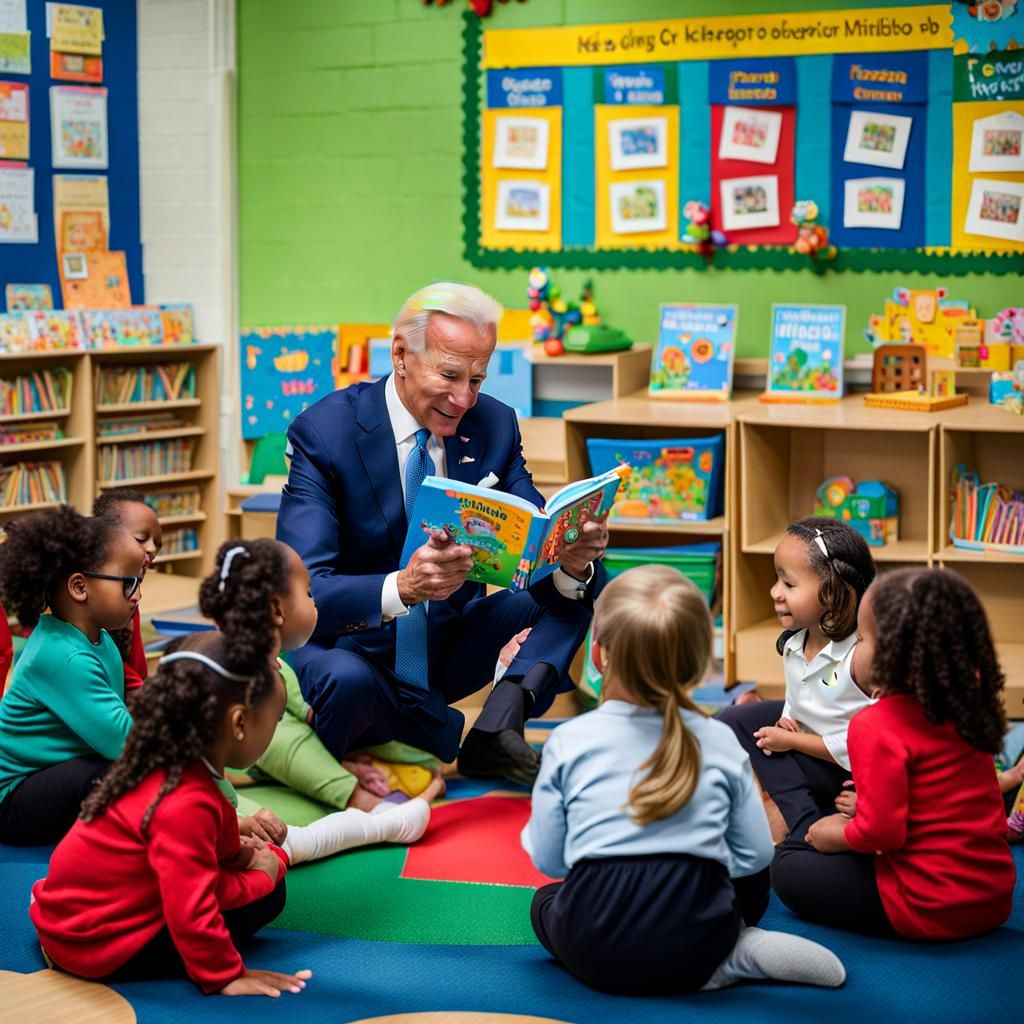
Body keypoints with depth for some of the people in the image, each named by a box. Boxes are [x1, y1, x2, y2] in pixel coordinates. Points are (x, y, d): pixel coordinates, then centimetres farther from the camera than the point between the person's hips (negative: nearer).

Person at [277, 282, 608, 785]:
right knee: (345, 678, -38)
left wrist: (572, 563, -30)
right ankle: (449, 735, -7)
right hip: (354, 648, -5)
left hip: (449, 646, 5)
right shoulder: (323, 432, -17)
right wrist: (401, 587, -45)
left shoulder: (494, 425, -3)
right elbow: (301, 590, -26)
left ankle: (499, 724, -22)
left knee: (576, 586, -8)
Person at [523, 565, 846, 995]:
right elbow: (756, 856, 4)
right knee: (752, 882, 36)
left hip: (595, 952, -4)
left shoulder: (569, 741, -3)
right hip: (698, 944, 4)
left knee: (544, 900, 32)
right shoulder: (719, 741, 2)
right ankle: (732, 956, 5)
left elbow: (548, 860, 2)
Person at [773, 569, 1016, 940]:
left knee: (787, 868, 5)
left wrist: (834, 835, -1)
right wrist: (870, 806, 18)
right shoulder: (967, 709, 2)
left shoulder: (878, 727, -20)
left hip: (929, 909, -8)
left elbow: (881, 833, -22)